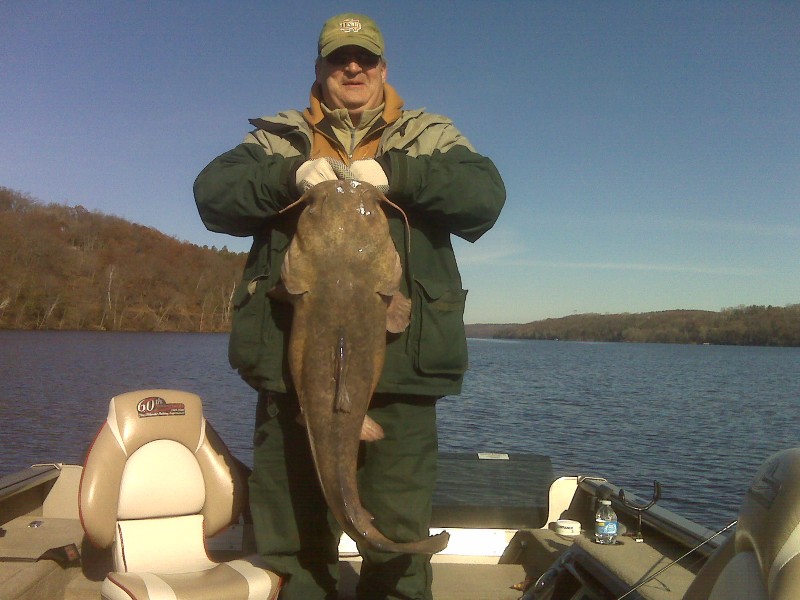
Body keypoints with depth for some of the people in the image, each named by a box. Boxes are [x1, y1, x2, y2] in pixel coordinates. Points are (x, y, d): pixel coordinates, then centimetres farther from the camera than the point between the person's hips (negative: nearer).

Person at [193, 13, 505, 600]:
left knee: (399, 537, 8)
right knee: (291, 538, 13)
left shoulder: (431, 137, 13)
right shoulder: (279, 139, 15)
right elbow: (213, 192, 1)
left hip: (399, 371, -1)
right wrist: (292, 174, -16)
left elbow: (485, 193, -4)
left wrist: (391, 173, -16)